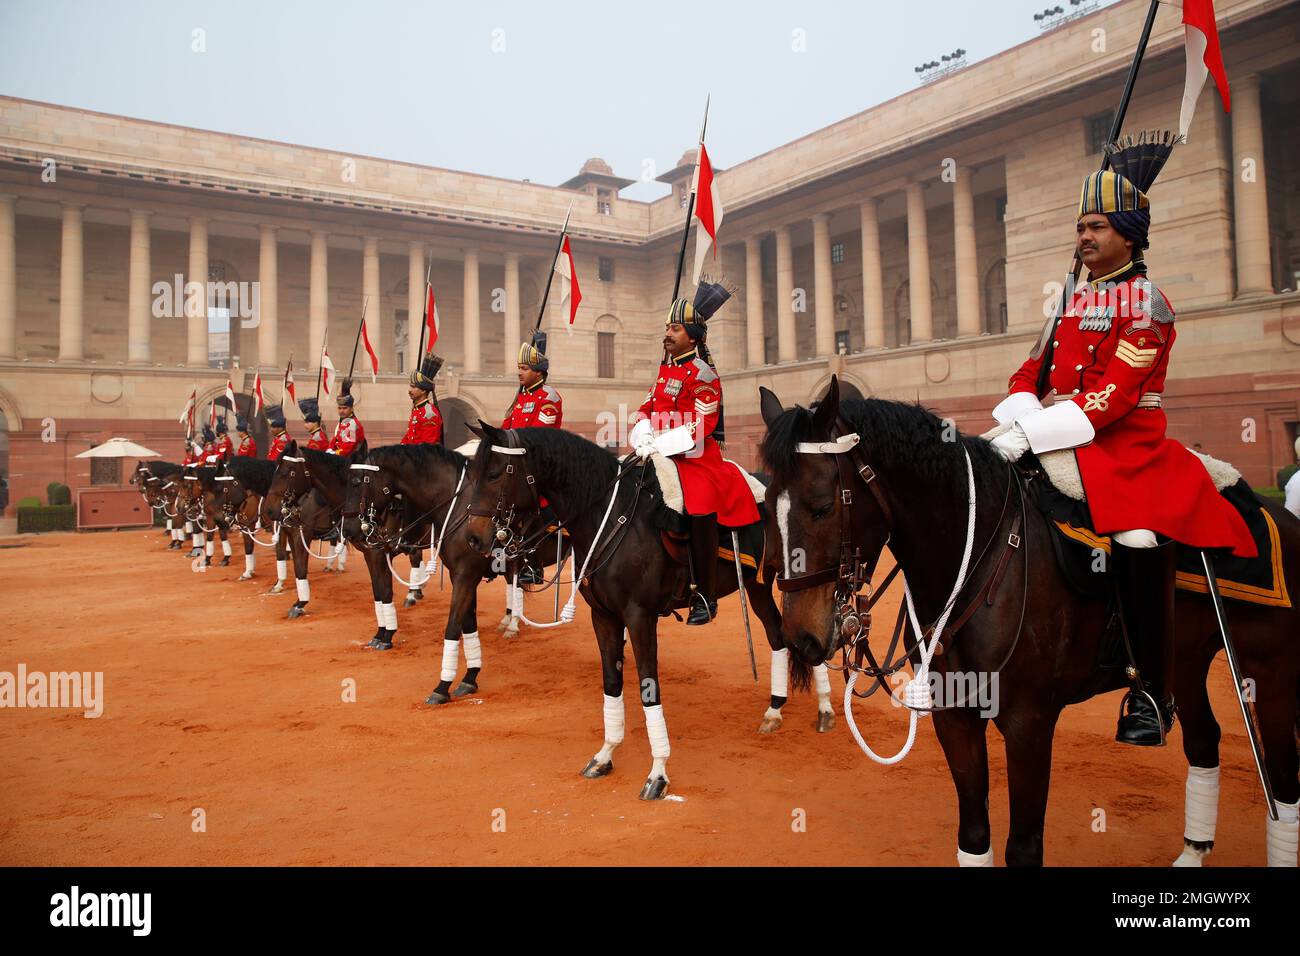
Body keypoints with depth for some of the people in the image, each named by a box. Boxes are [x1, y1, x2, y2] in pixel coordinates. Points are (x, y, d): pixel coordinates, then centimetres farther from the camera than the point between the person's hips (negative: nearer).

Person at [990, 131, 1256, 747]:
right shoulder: (1072, 301, 17)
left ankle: (1152, 693, -10)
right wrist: (1018, 419, -12)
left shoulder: (1146, 302, -5)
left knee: (1138, 541, -25)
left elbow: (1115, 392, -17)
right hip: (1064, 444, 7)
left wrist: (1034, 434, -26)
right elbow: (1033, 372, 11)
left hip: (1126, 444, -7)